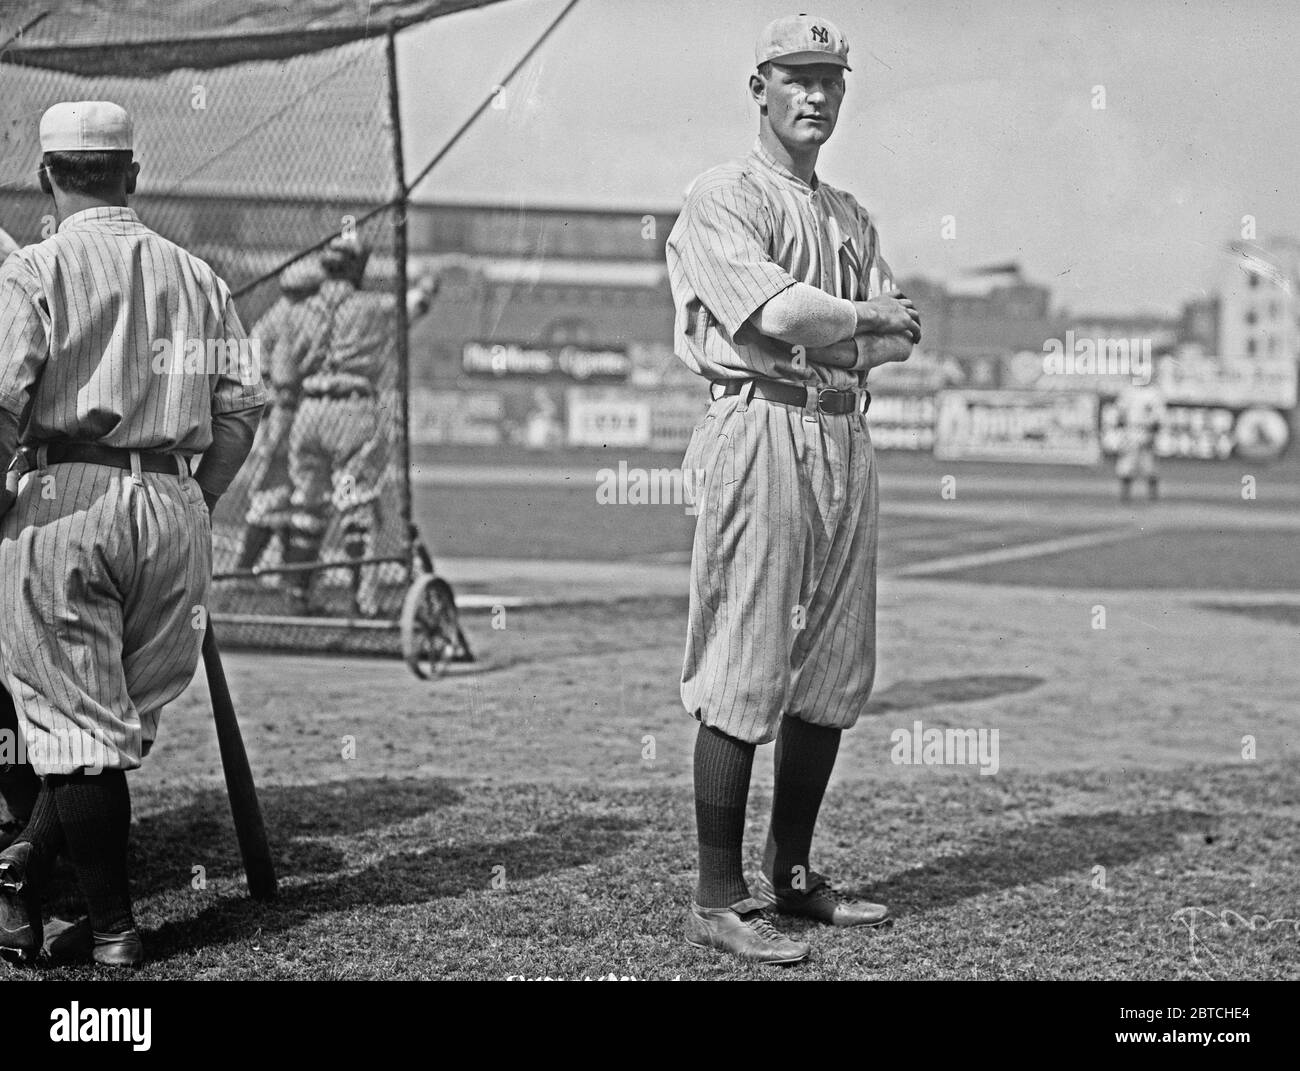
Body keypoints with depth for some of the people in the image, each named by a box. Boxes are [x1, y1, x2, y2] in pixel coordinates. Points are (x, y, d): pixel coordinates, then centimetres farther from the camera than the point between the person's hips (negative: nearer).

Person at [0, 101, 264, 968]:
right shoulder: (196, 276, 13)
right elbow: (244, 407, 8)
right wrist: (197, 505, 15)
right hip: (174, 508, 4)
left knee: (79, 728, 3)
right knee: (125, 721, 15)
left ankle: (114, 926, 7)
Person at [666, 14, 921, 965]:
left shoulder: (852, 217, 23)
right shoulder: (723, 199, -1)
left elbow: (897, 339, 11)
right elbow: (772, 308, -17)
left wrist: (816, 329, -8)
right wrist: (865, 318, -2)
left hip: (848, 437, 8)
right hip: (763, 431, -8)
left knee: (835, 672, 9)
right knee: (743, 676, -8)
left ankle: (792, 874, 21)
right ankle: (719, 901, -4)